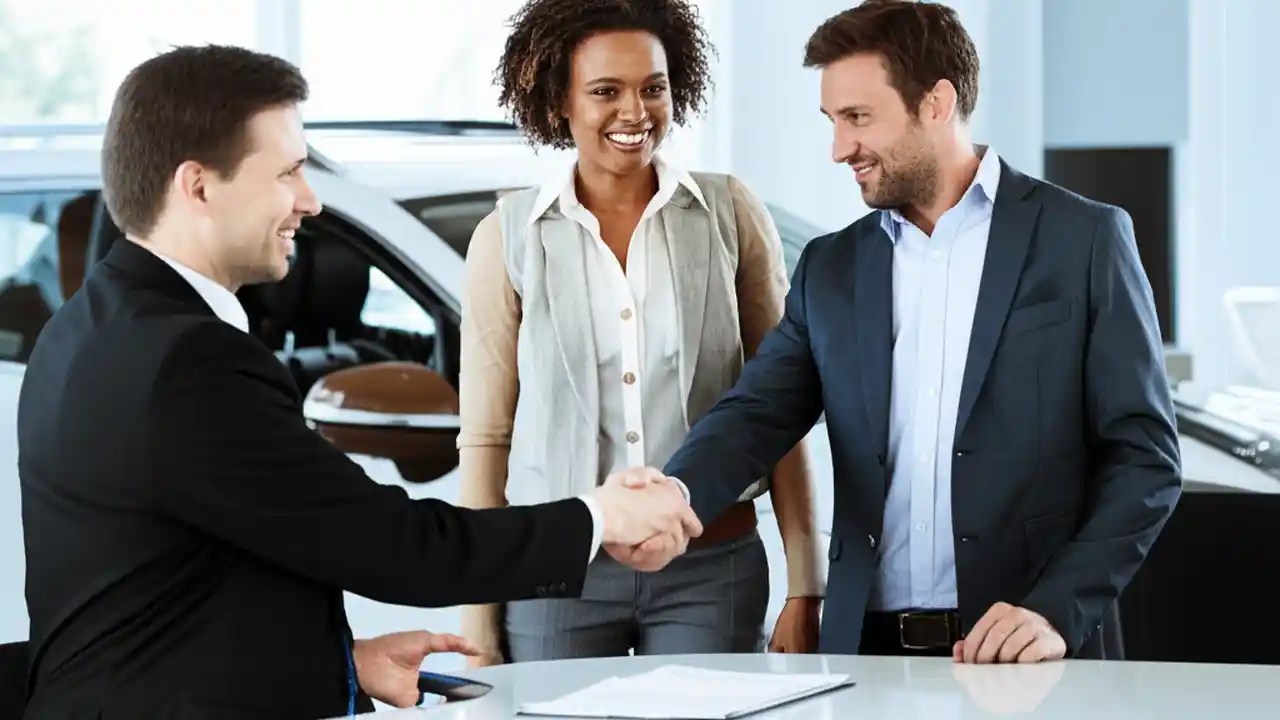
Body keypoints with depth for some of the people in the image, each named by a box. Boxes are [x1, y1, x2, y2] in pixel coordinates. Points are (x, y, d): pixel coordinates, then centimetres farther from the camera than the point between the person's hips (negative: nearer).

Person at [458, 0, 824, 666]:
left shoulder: (730, 216, 1)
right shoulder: (508, 238, 0)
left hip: (712, 569, 0)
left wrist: (802, 589, 0)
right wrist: (479, 633, 1)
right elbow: (485, 439, 3)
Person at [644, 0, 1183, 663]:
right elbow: (755, 417, -1)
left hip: (1030, 657, -3)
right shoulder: (831, 267, 11)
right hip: (867, 648, 4)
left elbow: (1145, 457, -4)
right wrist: (666, 500, -21)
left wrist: (1058, 612, -16)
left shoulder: (1084, 240, -1)